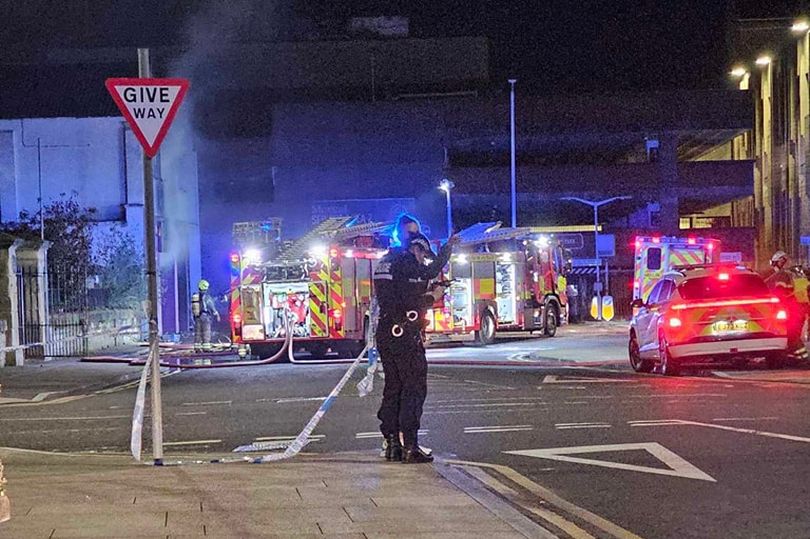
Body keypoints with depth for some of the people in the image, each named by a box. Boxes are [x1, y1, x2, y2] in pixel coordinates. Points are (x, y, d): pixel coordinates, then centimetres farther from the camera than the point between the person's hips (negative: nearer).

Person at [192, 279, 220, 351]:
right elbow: (212, 308, -9)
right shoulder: (207, 297, -11)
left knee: (197, 334, 9)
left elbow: (192, 309, 11)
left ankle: (197, 348, 8)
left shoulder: (194, 297, 4)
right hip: (205, 317, -5)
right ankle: (206, 347, -4)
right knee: (206, 334, -1)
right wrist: (217, 315, 2)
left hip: (197, 318, 5)